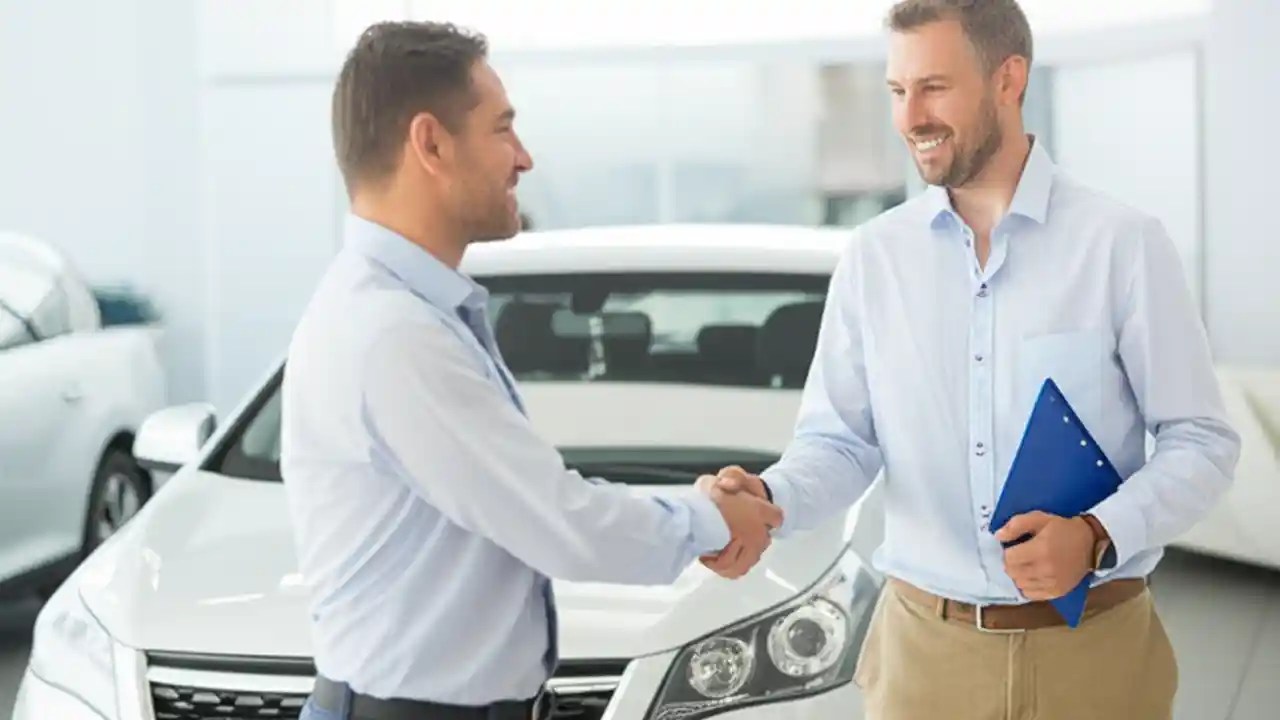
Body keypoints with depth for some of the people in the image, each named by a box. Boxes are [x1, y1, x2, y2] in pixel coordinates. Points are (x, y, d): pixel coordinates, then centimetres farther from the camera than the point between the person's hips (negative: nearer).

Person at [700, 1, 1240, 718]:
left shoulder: (1122, 242, -6)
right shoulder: (873, 257, 2)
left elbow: (1202, 441, -5)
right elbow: (839, 440, 2)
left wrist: (1098, 536, -20)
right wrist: (768, 499, -18)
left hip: (1093, 647, -2)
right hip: (924, 645, 2)